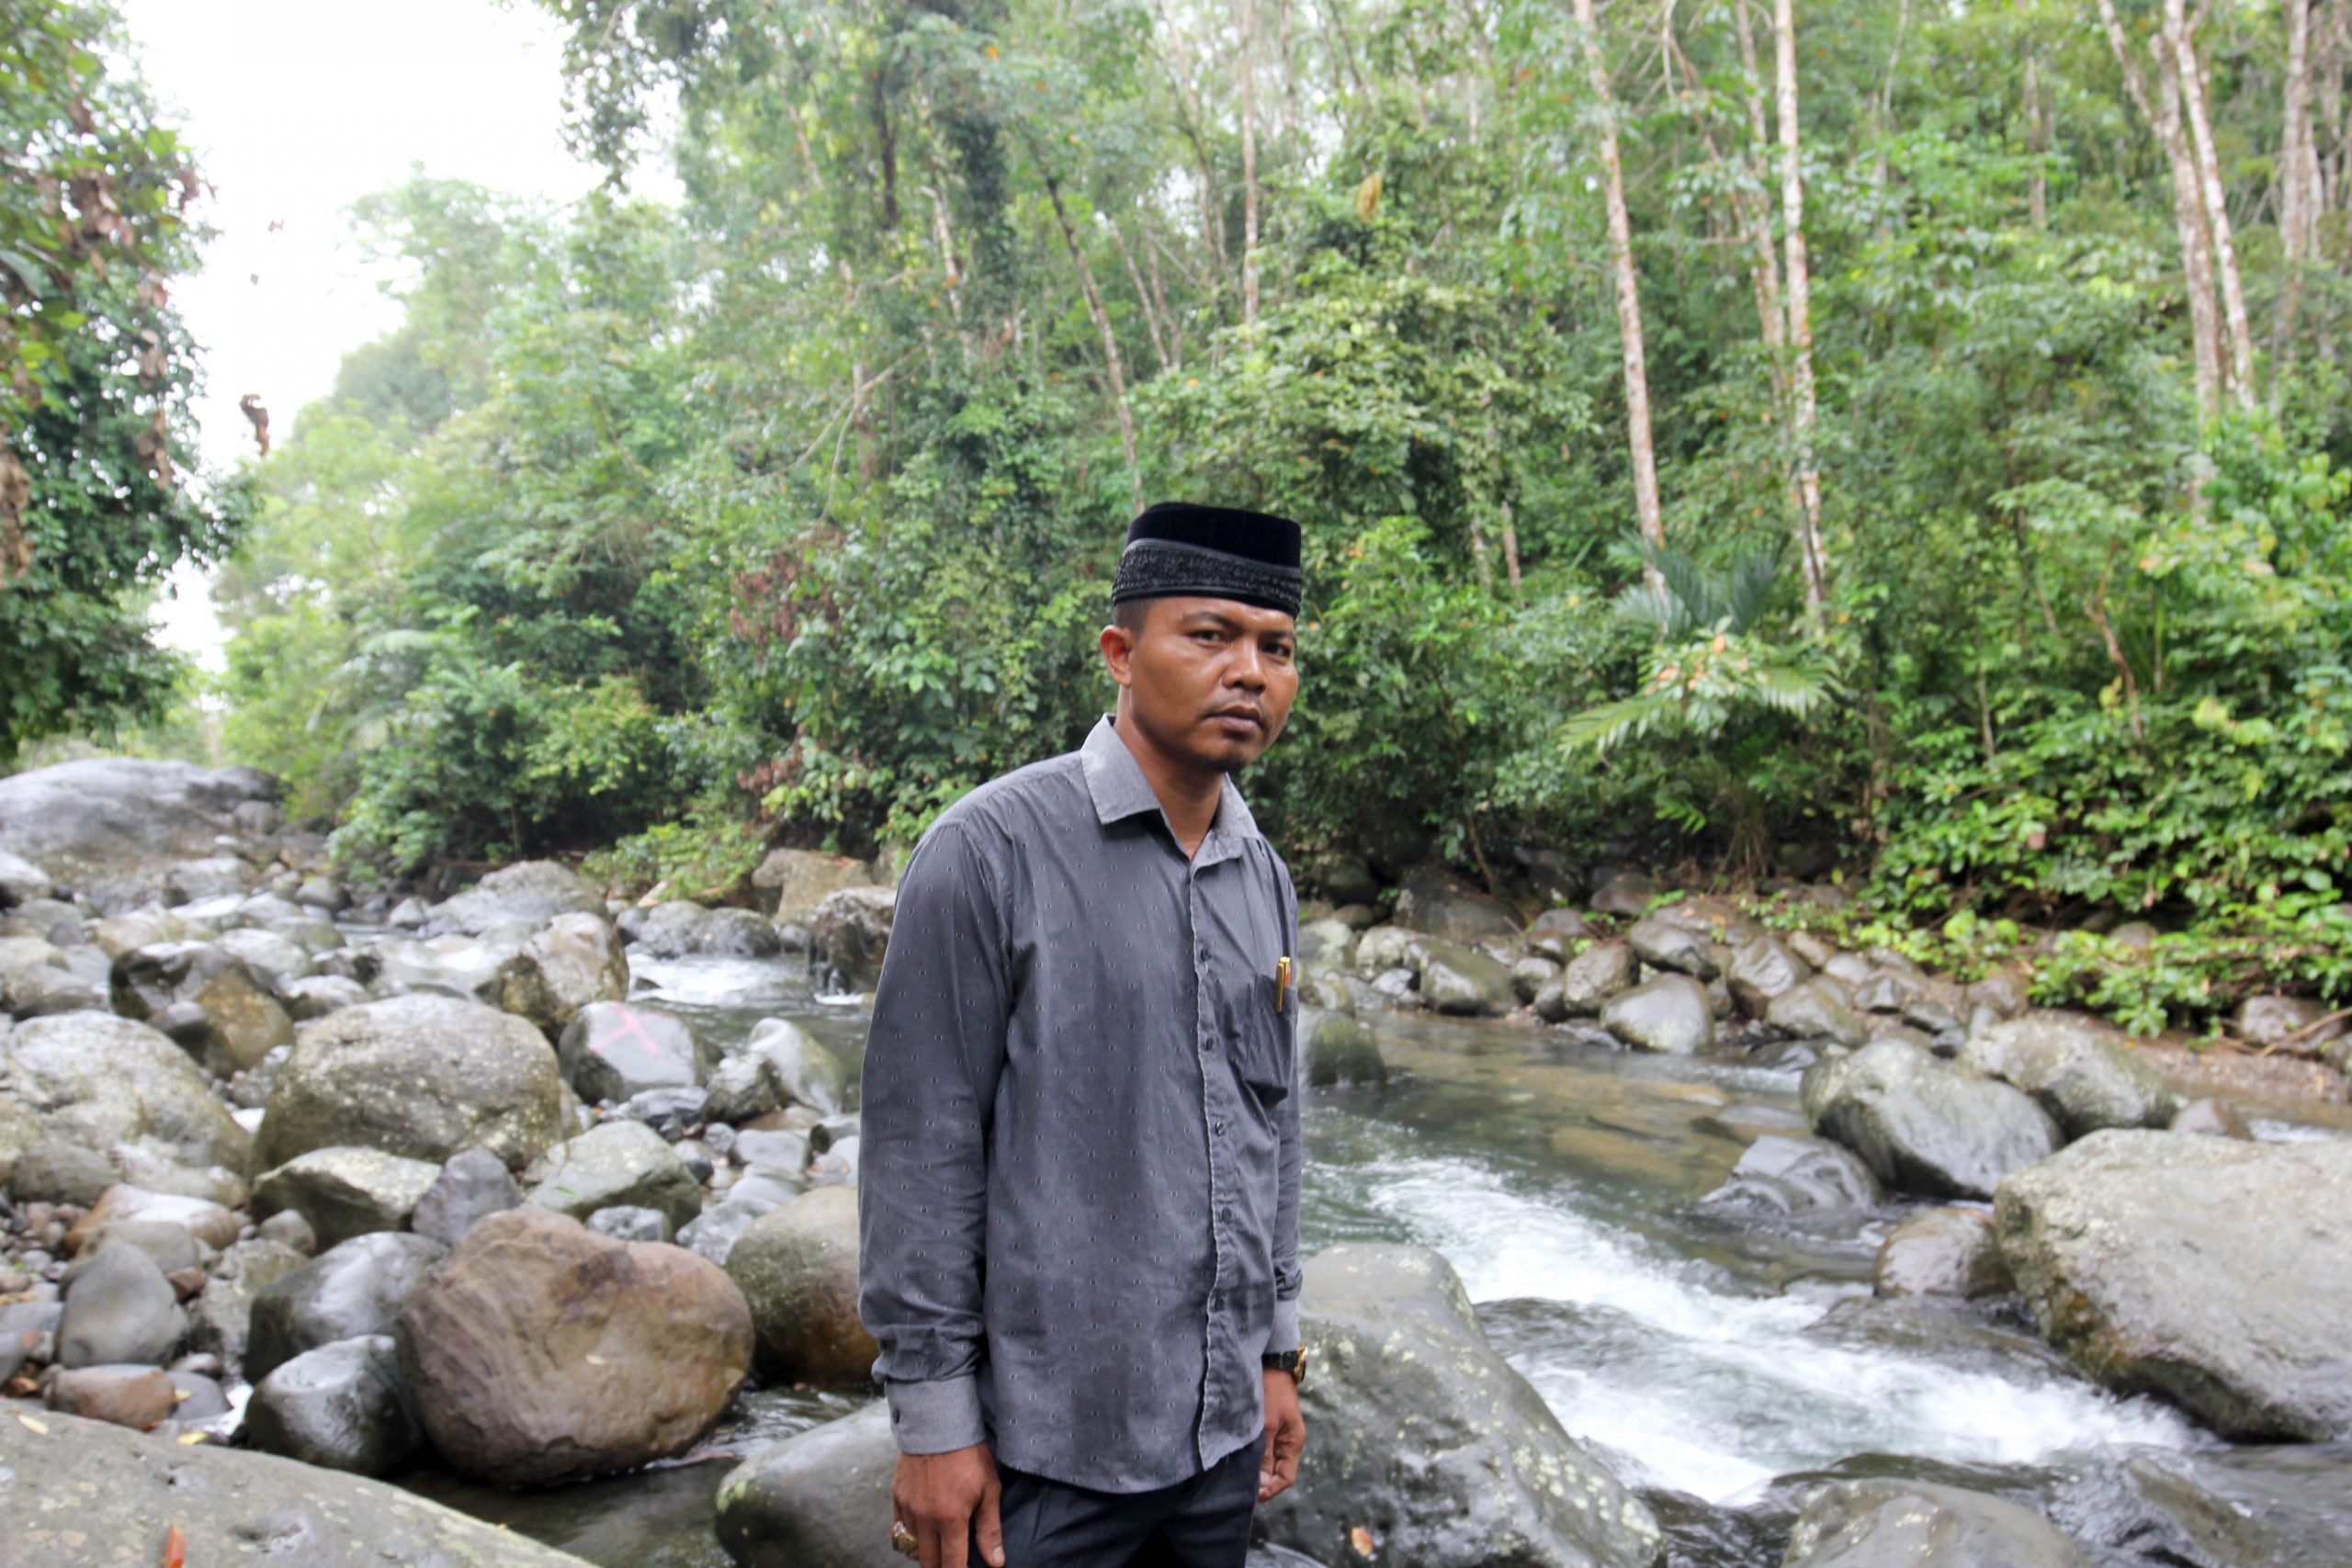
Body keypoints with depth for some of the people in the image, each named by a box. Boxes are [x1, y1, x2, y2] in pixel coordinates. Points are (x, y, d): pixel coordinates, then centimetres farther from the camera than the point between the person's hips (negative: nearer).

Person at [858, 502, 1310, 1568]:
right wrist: (932, 1419, -12)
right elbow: (920, 1146, -13)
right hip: (1053, 1443, -6)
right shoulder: (991, 849, -14)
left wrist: (1277, 1350, 14)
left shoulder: (1264, 879, 6)